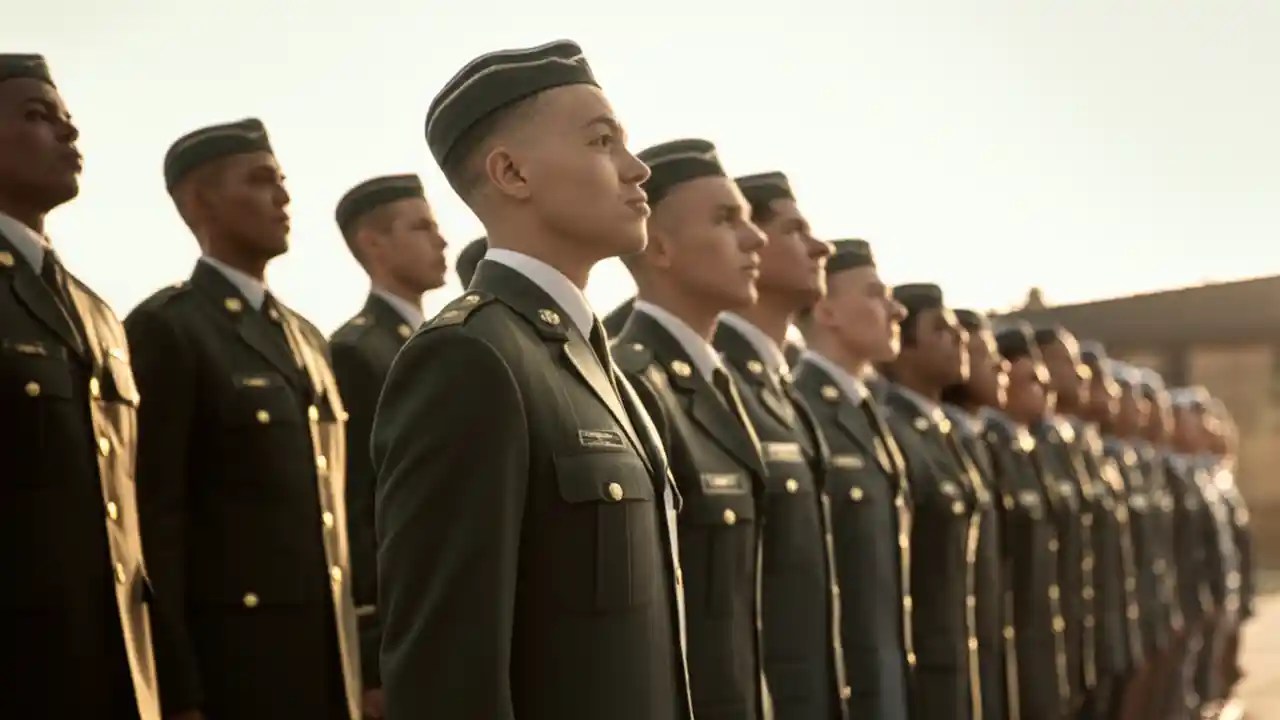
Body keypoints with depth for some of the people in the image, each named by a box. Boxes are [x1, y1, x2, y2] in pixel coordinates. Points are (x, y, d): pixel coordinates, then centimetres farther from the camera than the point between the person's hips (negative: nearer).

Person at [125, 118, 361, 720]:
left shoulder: (306, 339, 18)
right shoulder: (163, 330, -6)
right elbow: (152, 522, -12)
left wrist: (359, 670, 14)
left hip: (328, 663, 7)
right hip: (230, 663, -7)